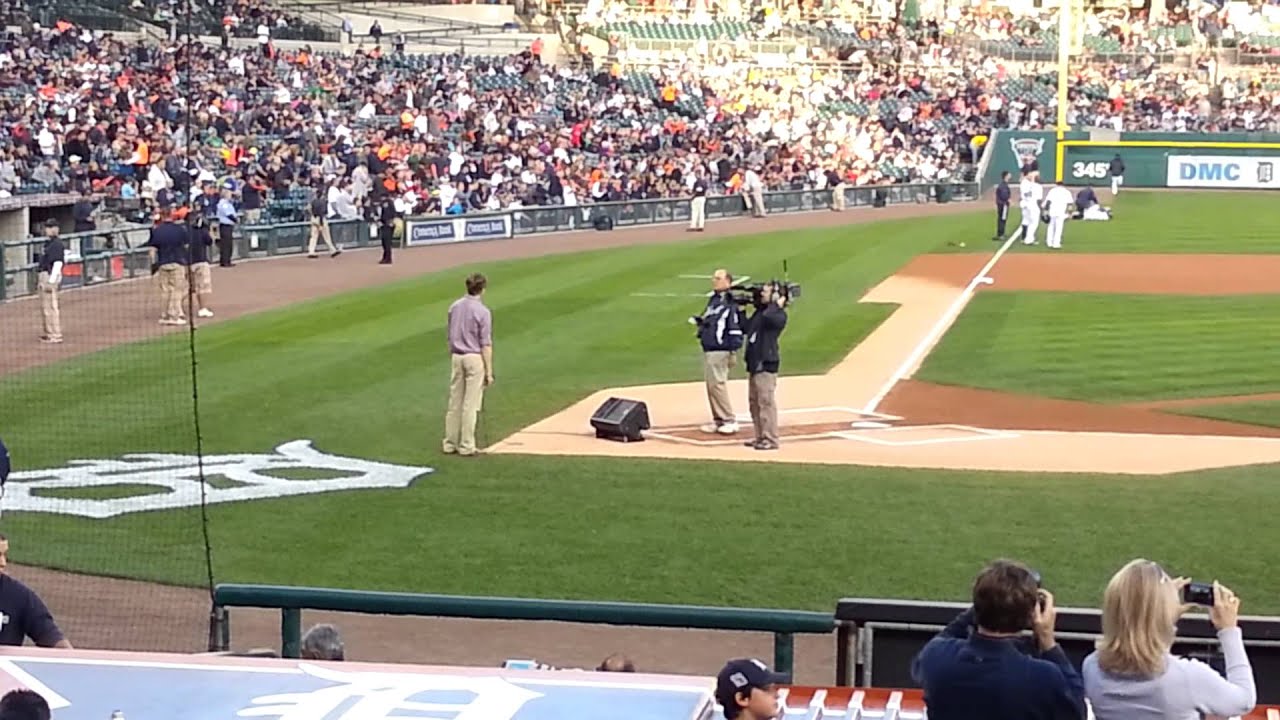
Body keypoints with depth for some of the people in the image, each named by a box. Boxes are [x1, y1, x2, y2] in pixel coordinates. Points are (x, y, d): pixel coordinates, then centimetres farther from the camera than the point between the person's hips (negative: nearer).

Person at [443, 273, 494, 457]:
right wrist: (489, 371, -8)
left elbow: (450, 337, 11)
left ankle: (450, 444, 16)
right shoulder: (482, 312, -14)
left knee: (454, 403, 11)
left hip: (457, 357, 6)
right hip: (475, 358, -6)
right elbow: (486, 345, -13)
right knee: (470, 405, 0)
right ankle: (466, 446, 3)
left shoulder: (454, 307, 4)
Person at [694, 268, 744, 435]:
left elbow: (736, 327, -17)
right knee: (711, 385, 12)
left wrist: (733, 351, -19)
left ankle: (730, 420, -2)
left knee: (718, 384, -10)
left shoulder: (730, 304, -14)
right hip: (707, 350, 10)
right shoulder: (713, 300, 14)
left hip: (720, 351, -10)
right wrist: (699, 321, 5)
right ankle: (718, 420, 21)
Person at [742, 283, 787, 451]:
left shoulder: (779, 314, -7)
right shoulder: (759, 312, 20)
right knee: (754, 402, 13)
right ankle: (760, 437, 21)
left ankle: (770, 439, -9)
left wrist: (777, 304, -14)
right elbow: (745, 328, 22)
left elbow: (768, 318, -30)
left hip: (766, 364, -10)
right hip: (754, 363, 10)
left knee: (766, 402, -10)